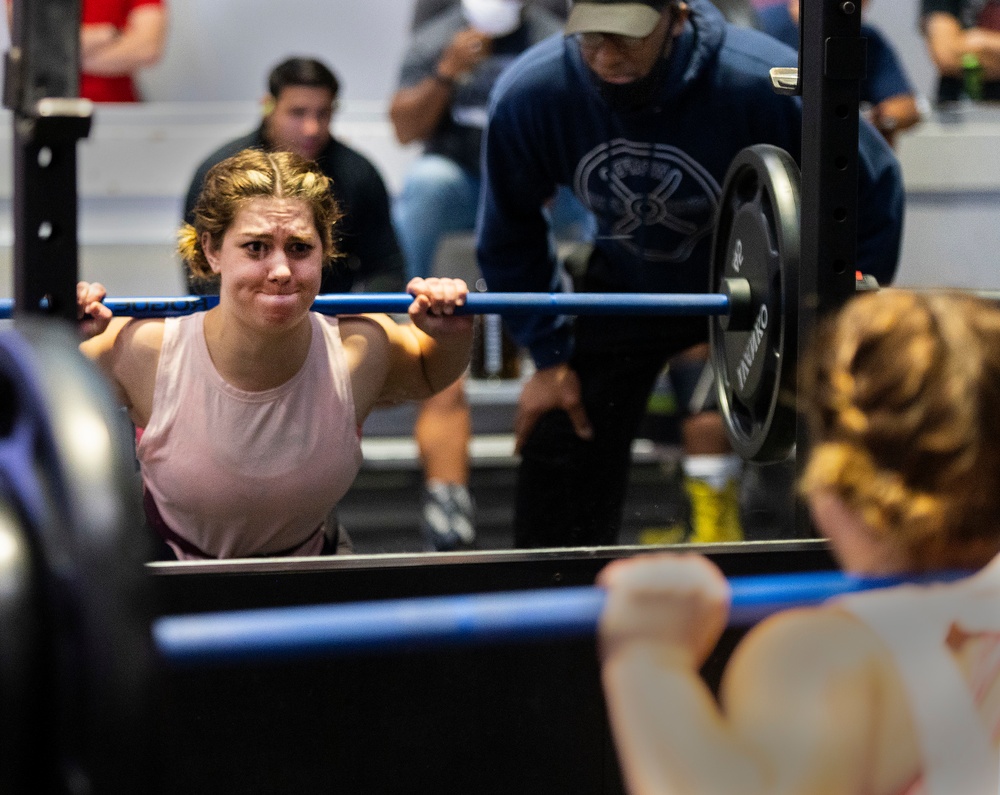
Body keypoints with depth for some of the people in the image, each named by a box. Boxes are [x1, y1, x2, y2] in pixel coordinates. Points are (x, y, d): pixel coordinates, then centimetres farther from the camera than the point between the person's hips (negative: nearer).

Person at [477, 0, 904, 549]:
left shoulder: (765, 84, -34)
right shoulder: (527, 95, -26)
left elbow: (874, 193, -18)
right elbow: (509, 234, -7)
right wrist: (548, 358, -7)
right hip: (627, 288, 2)